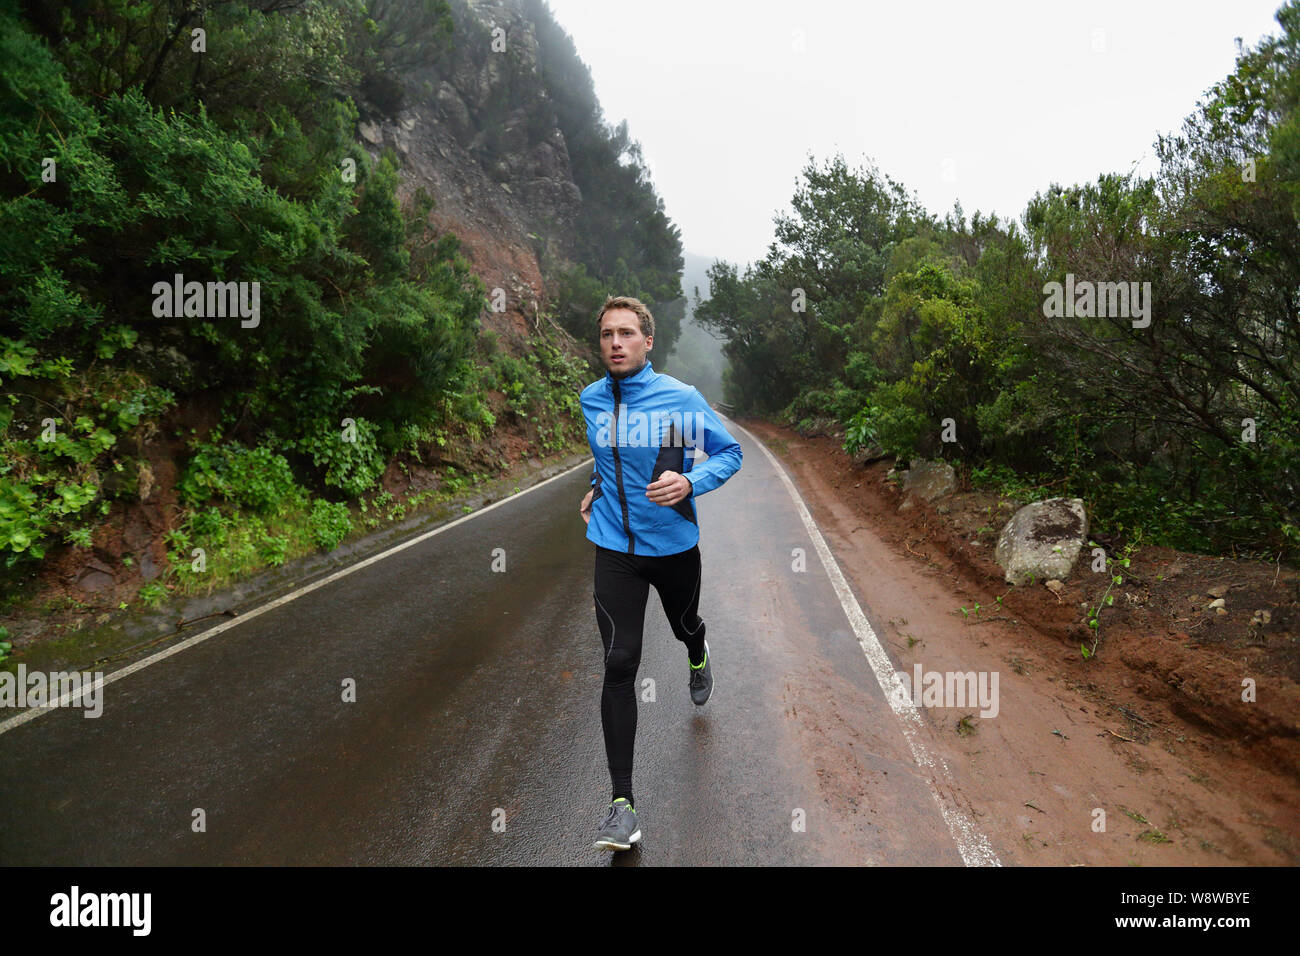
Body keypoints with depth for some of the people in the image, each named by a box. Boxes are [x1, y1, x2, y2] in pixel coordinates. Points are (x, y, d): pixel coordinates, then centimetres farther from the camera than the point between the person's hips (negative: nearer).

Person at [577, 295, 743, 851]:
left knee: (684, 627, 25)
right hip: (615, 549, 1)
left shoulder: (681, 398, -11)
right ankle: (622, 804, -2)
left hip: (674, 544, -1)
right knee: (619, 666, -8)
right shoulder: (590, 400, 0)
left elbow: (729, 452, -4)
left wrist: (690, 481, -22)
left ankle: (698, 658, 68)